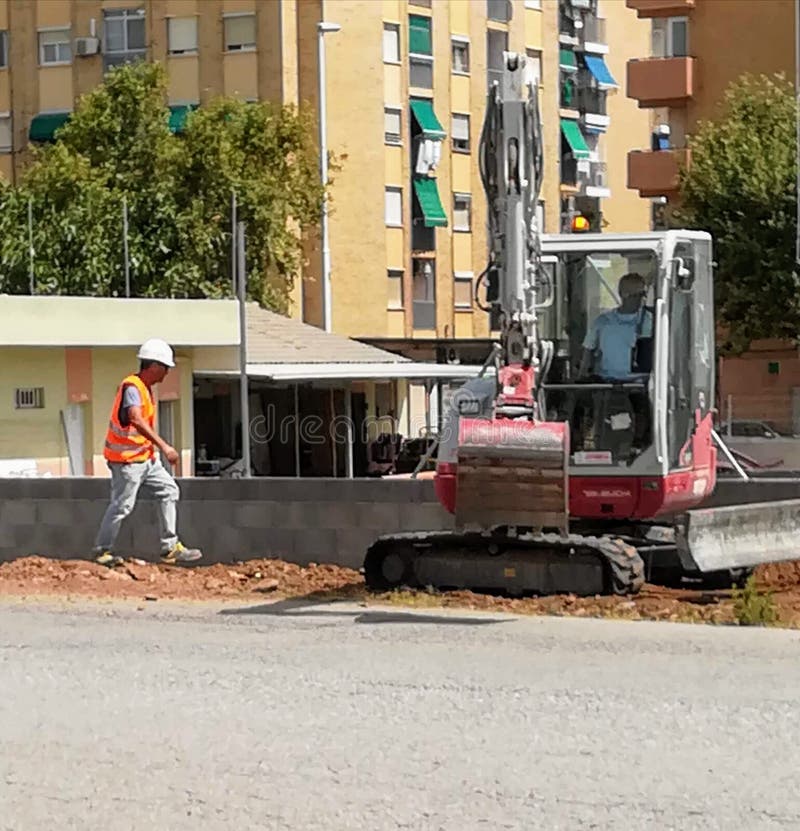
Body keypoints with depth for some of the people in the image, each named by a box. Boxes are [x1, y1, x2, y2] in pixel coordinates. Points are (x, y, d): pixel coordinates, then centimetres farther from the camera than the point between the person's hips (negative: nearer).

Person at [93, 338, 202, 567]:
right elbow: (136, 420, -37)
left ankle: (170, 548, 9)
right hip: (126, 460, -10)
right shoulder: (131, 387, -21)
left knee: (168, 491, 7)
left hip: (144, 457, 10)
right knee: (122, 505, -4)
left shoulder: (144, 387, 11)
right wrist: (163, 446, -42)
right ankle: (102, 550, 10)